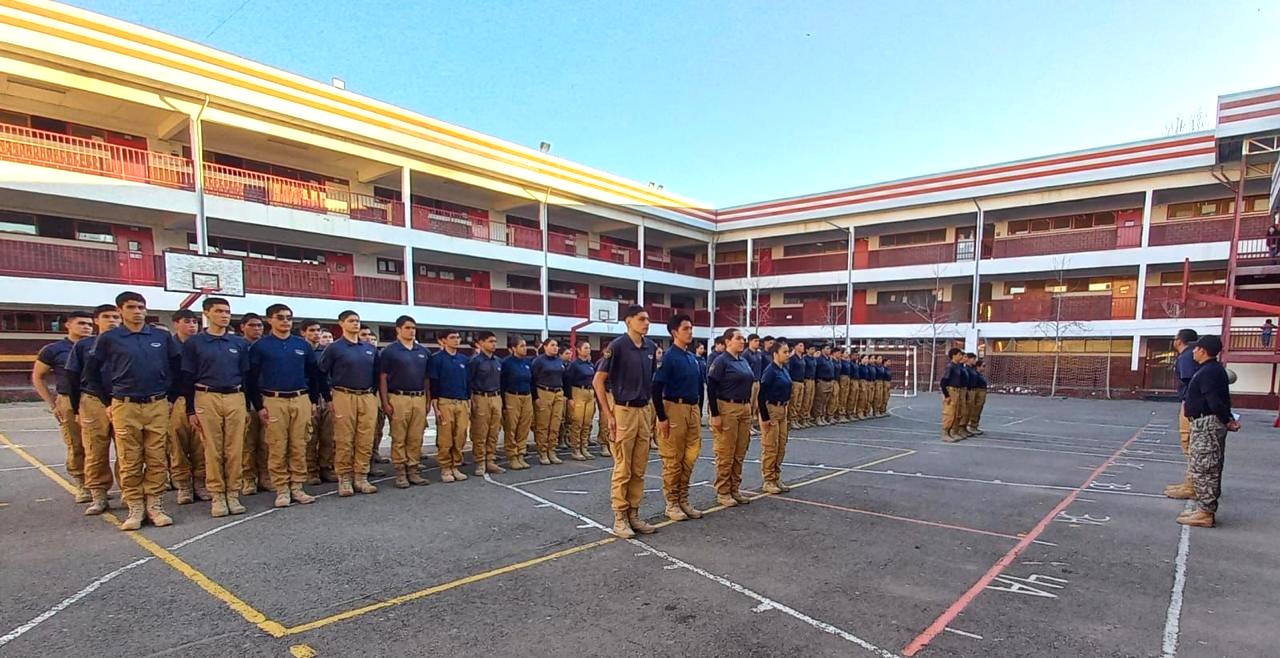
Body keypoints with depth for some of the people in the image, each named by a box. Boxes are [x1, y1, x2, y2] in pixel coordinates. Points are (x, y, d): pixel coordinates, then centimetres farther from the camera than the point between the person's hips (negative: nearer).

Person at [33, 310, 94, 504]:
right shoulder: (53, 349, 4)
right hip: (68, 403, -1)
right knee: (75, 448, 0)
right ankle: (81, 486, 11)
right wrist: (52, 404, 3)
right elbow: (37, 377, 11)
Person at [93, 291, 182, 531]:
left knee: (157, 458, 2)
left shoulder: (162, 337, 7)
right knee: (130, 461, 2)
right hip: (125, 407, -1)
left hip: (157, 406, 1)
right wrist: (111, 398, 10)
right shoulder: (108, 339, 3)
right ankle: (135, 507, 10)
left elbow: (176, 366, 16)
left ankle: (154, 505, 10)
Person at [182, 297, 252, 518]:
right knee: (212, 450, 1)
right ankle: (217, 496, 10)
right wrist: (190, 410, -2)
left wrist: (247, 406, 10)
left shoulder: (239, 343, 10)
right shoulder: (193, 343, 3)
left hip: (236, 398, 2)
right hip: (207, 399, -2)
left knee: (235, 450, 2)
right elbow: (187, 378, 2)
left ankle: (233, 494, 10)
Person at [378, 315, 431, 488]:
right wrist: (385, 403, -9)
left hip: (419, 398, 4)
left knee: (416, 438, 6)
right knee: (399, 439, 1)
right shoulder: (389, 351, -1)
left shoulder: (423, 351, 12)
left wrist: (428, 400, 11)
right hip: (398, 398, -4)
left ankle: (413, 471, 14)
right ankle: (400, 473, 8)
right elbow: (382, 378, -3)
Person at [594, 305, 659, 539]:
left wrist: (652, 407, 12)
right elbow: (598, 381, -9)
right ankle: (620, 517, 11)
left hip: (644, 411, 6)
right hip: (624, 411, -6)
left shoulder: (651, 347, 7)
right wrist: (608, 415, -11)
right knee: (622, 469, 1)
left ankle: (634, 514, 20)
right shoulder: (617, 346, -11)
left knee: (639, 469, 10)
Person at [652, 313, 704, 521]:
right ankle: (672, 504, 13)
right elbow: (657, 388, -14)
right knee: (673, 460, 2)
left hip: (693, 410, 7)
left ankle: (683, 500, 23)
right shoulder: (669, 357, -11)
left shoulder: (693, 358, 12)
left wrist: (699, 412, 15)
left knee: (690, 458, 11)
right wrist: (662, 417, -16)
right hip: (675, 409, -7)